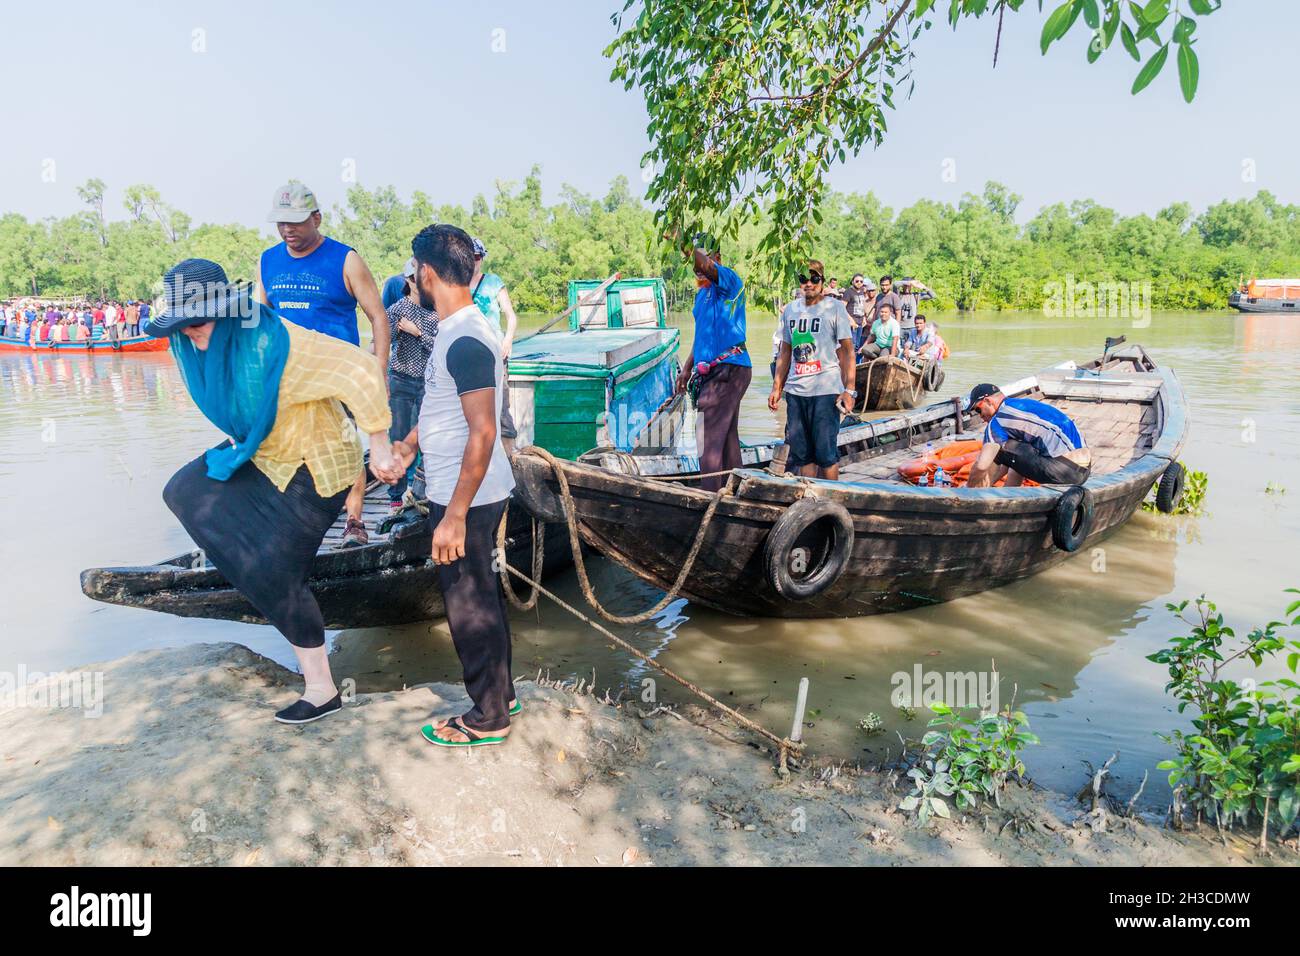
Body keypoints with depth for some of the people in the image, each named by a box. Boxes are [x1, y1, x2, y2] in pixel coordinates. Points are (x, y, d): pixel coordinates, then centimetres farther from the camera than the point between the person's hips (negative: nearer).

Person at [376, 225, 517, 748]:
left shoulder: (466, 341, -23)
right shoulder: (459, 329, 9)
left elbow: (483, 432, -27)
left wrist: (454, 516, -26)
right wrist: (409, 445, 27)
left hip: (466, 498, -10)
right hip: (467, 492, 10)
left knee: (470, 606, 4)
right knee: (482, 596, 20)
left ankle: (487, 719, 20)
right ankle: (499, 692, 36)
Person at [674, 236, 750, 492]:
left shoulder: (729, 280, -8)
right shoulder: (702, 292, 20)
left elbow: (704, 265, -30)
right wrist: (687, 368, 26)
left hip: (728, 369, -10)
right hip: (711, 372, 10)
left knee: (709, 439, -13)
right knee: (728, 437, 14)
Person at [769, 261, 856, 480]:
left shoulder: (835, 307, -1)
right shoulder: (790, 310, 13)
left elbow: (847, 351, -3)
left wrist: (849, 390, -11)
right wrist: (777, 388, 13)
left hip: (826, 391, -5)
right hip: (795, 391, 5)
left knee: (825, 452, -3)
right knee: (801, 452, 8)